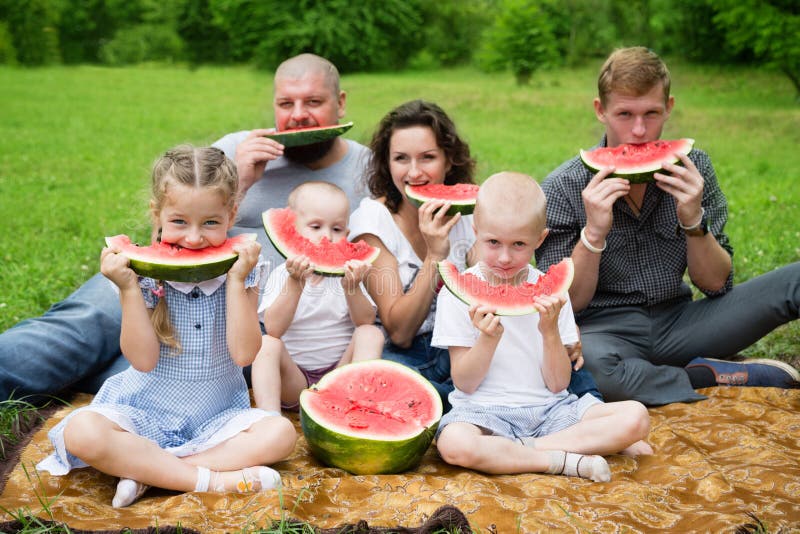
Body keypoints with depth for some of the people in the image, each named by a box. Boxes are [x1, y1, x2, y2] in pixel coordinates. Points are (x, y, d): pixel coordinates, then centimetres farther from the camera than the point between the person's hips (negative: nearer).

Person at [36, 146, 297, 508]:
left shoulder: (239, 270, -7)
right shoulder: (144, 273, -10)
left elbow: (243, 353, -17)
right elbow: (143, 360, -16)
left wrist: (237, 280, -22)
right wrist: (129, 288, -24)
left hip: (219, 416, 1)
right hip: (147, 411, -1)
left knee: (280, 433, -25)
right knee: (82, 432, -28)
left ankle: (146, 470, -23)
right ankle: (212, 480, -25)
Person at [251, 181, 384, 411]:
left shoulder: (346, 272, 4)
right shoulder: (282, 274, -1)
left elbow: (366, 322, -8)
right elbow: (274, 329, -16)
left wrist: (352, 287, -26)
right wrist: (295, 283, -28)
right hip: (293, 380, -1)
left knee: (371, 334, -20)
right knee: (267, 344, -26)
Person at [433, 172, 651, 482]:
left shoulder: (549, 290, 4)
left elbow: (558, 385, 2)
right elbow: (464, 384, -4)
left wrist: (550, 331, -15)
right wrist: (488, 338, -21)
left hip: (549, 409, 3)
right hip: (485, 410, -3)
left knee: (636, 417, -18)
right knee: (453, 443, -37)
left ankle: (520, 448, -17)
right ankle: (571, 459, -21)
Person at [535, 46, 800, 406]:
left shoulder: (692, 168, -1)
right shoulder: (562, 189, -10)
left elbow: (716, 284, 1)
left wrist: (693, 221, -17)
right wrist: (593, 234, -25)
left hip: (678, 322, 2)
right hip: (607, 331, -1)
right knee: (584, 360, -39)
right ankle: (709, 376, -14)